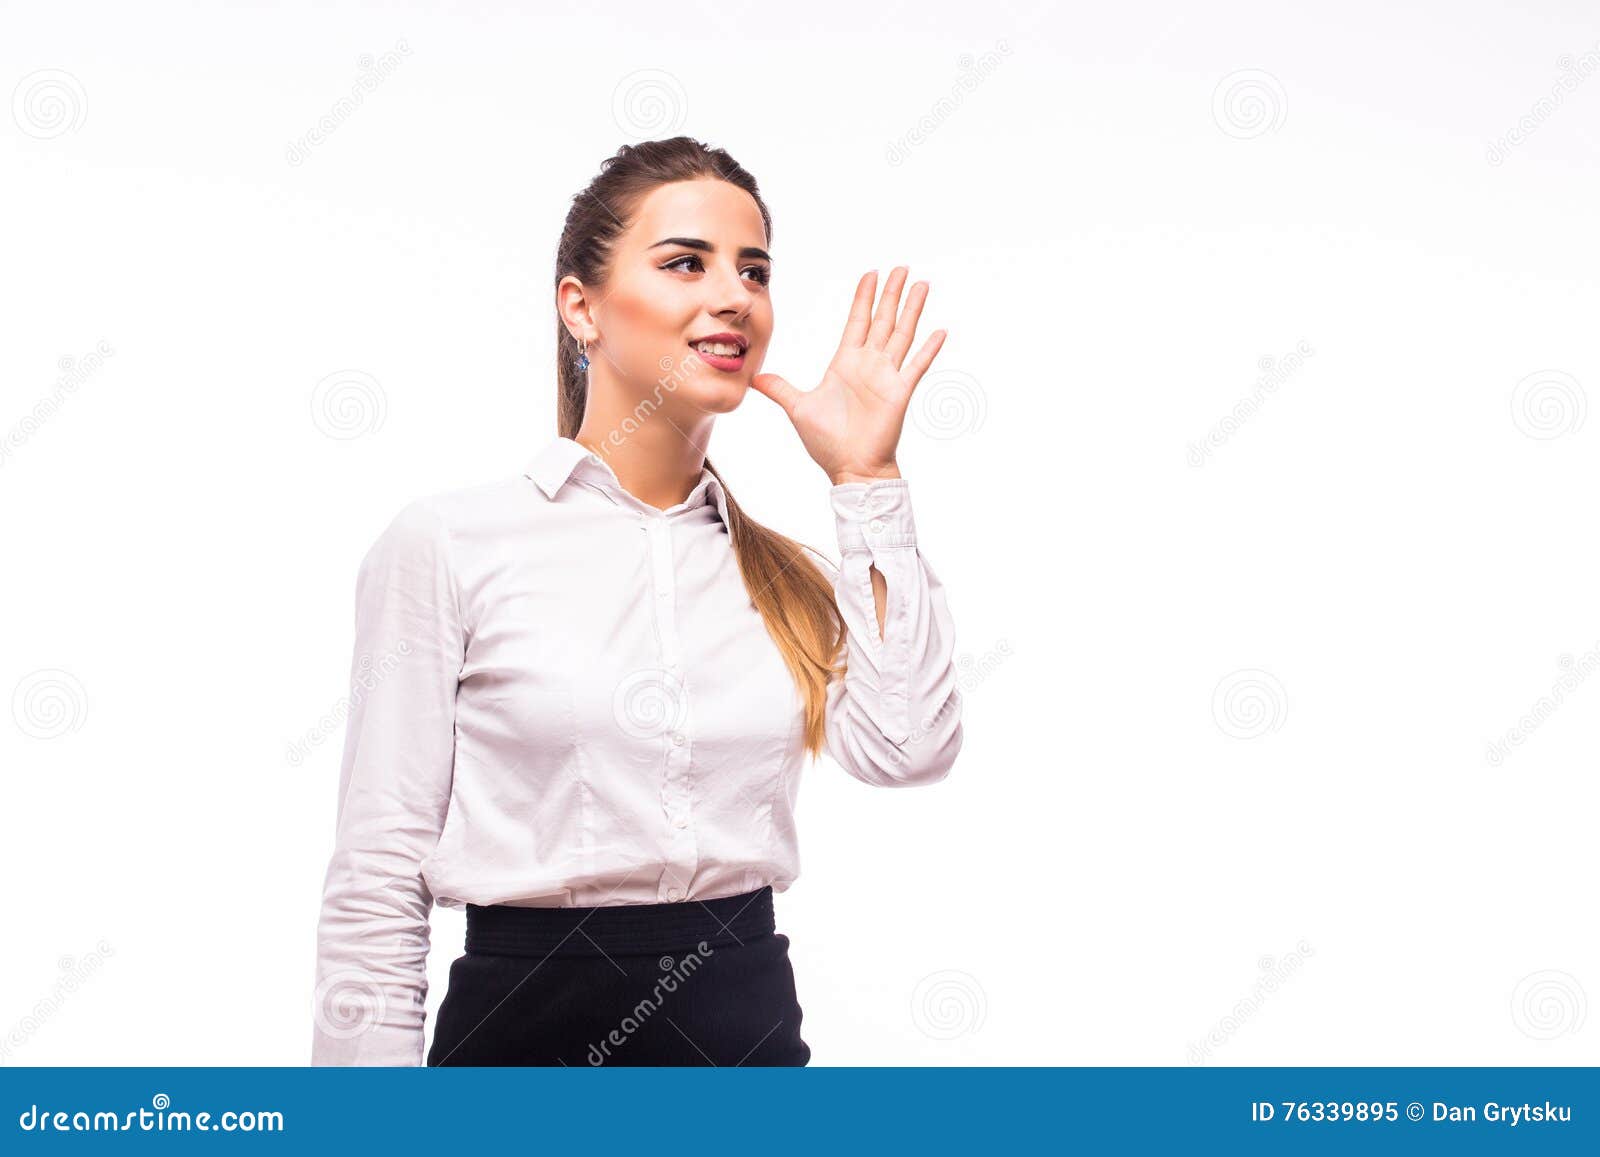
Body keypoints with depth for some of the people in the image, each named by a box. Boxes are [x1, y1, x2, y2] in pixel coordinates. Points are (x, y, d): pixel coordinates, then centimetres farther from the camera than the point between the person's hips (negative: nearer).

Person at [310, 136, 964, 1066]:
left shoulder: (785, 569, 7)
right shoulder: (449, 544, -6)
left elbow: (907, 746, -9)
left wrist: (867, 478, -5)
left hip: (752, 1025, 4)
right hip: (530, 1024, -4)